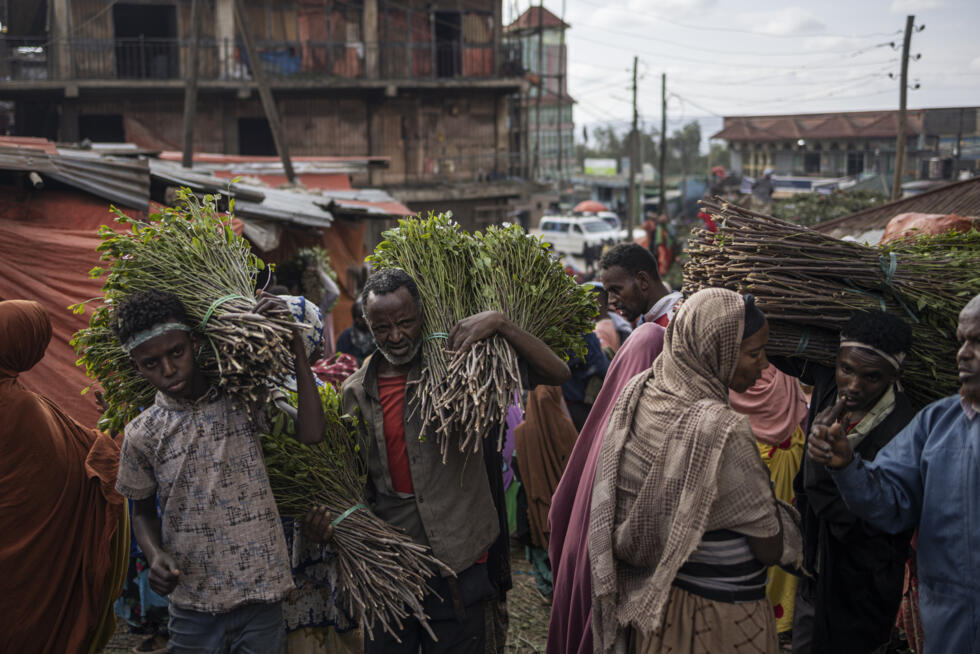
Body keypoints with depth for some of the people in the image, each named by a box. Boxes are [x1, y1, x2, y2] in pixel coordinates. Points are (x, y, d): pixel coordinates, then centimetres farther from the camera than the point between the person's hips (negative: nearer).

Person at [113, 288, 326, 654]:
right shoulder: (142, 434, -1)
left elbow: (310, 434, -17)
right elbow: (143, 512, 11)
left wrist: (295, 342, -18)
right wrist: (155, 555, -10)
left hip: (261, 588, 0)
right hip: (192, 600, 1)